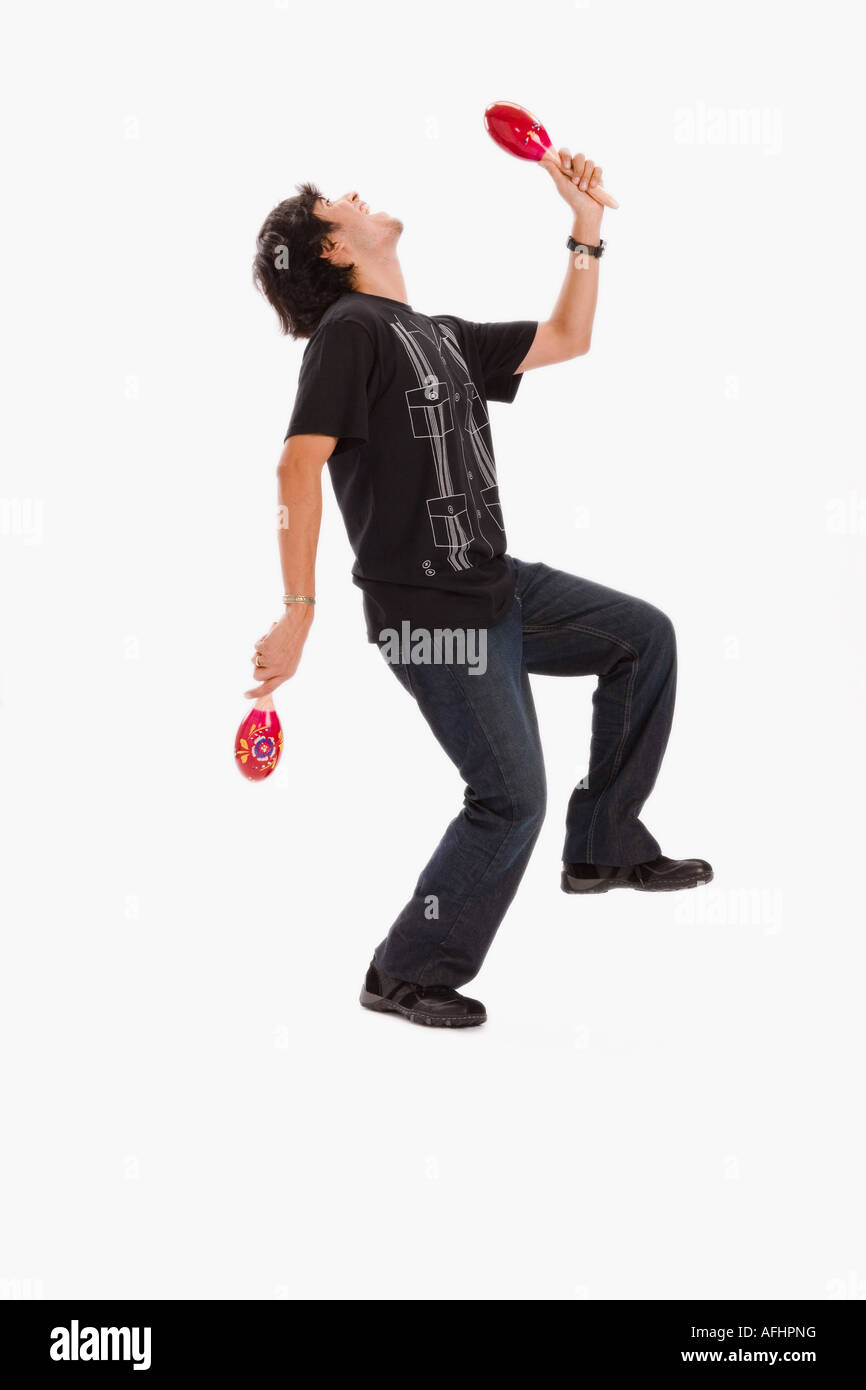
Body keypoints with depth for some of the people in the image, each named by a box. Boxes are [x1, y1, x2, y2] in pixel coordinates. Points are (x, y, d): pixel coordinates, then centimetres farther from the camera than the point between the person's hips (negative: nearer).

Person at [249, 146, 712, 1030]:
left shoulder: (441, 335, 14)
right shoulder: (351, 328, -12)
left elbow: (567, 339, 23)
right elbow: (299, 465, -21)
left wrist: (586, 228, 14)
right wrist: (298, 614, -26)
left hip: (498, 586, 9)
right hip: (428, 611, -9)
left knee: (645, 637, 10)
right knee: (512, 798, -6)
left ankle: (604, 847, 16)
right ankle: (408, 973, 12)